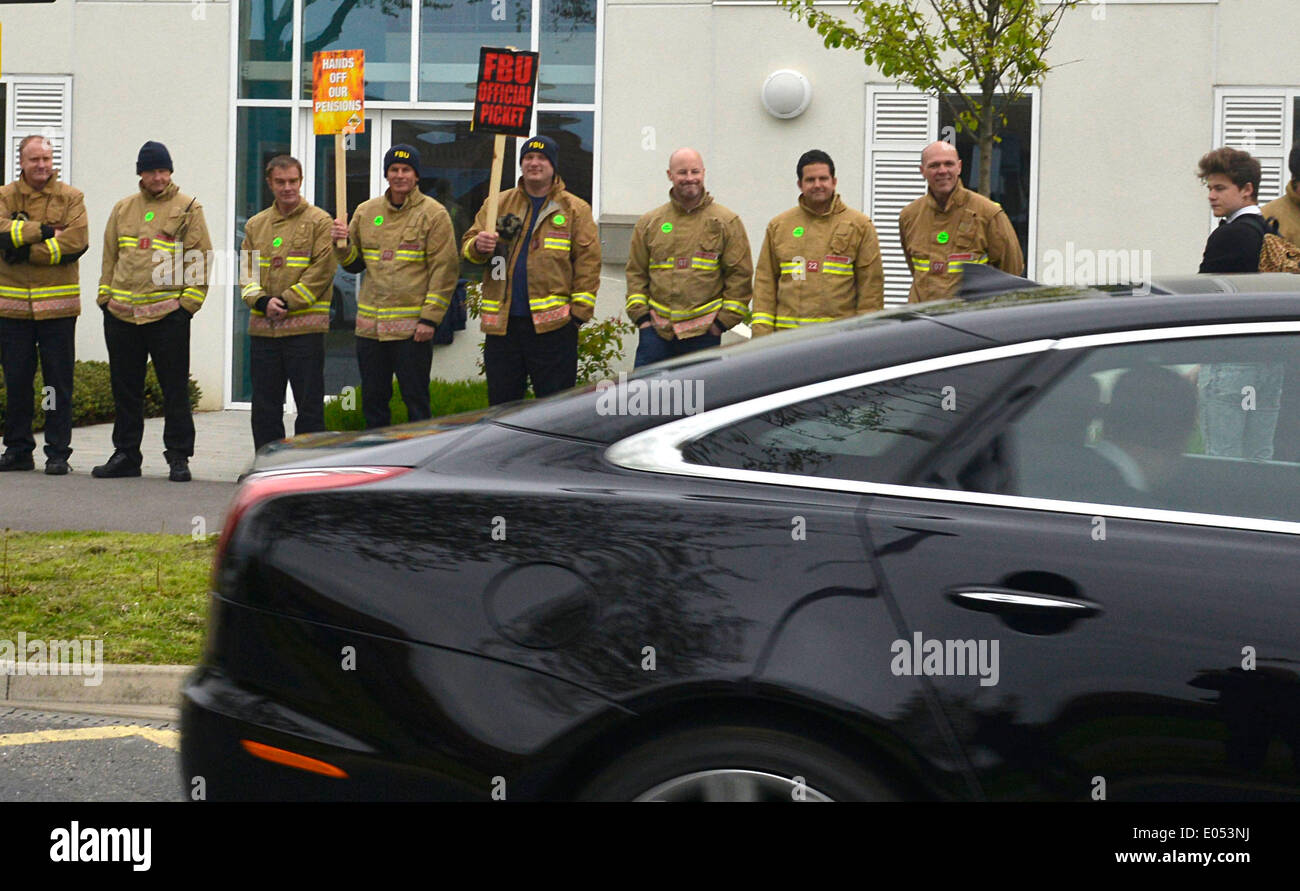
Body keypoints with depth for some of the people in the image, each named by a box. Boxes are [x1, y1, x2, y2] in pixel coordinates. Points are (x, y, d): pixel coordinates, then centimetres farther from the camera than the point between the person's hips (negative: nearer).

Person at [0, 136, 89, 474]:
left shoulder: (71, 198, 4)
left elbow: (76, 242, -11)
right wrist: (44, 231, -16)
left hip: (57, 304, -1)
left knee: (59, 381, 0)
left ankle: (58, 452, 6)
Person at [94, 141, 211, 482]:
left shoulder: (187, 208, 2)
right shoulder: (123, 209, 15)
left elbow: (200, 258, -1)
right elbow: (110, 257, 19)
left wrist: (189, 301, -9)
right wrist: (105, 296, 10)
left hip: (167, 313, -4)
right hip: (121, 314, 4)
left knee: (174, 388, -1)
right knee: (125, 387, 9)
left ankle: (179, 457, 5)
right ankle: (125, 455, 17)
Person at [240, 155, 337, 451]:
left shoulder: (320, 223, 0)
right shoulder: (256, 225, 15)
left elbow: (321, 272, -8)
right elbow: (246, 271, 11)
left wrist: (286, 301, -14)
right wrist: (263, 302, -8)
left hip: (305, 329, -5)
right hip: (262, 328, 5)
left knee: (309, 404, -2)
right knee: (265, 406, 9)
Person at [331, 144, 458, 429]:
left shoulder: (433, 214, -3)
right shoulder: (366, 212, 12)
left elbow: (444, 270, -7)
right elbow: (354, 264, 20)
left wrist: (430, 318, -14)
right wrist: (343, 244, -2)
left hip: (412, 328, -5)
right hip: (370, 326, 5)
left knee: (415, 400, -1)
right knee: (372, 400, 11)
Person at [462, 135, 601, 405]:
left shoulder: (575, 210, 5)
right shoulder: (498, 204, 14)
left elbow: (588, 261, 1)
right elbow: (468, 245, 14)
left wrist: (580, 311, -7)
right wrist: (478, 246, -12)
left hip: (551, 323, -3)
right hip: (502, 323, 3)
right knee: (501, 401, 8)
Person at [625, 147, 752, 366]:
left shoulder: (727, 222, 4)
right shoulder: (649, 223, 10)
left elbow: (740, 274, 2)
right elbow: (636, 272, 12)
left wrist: (723, 320, -3)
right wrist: (641, 315, 1)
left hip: (703, 333, -2)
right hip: (656, 330, 2)